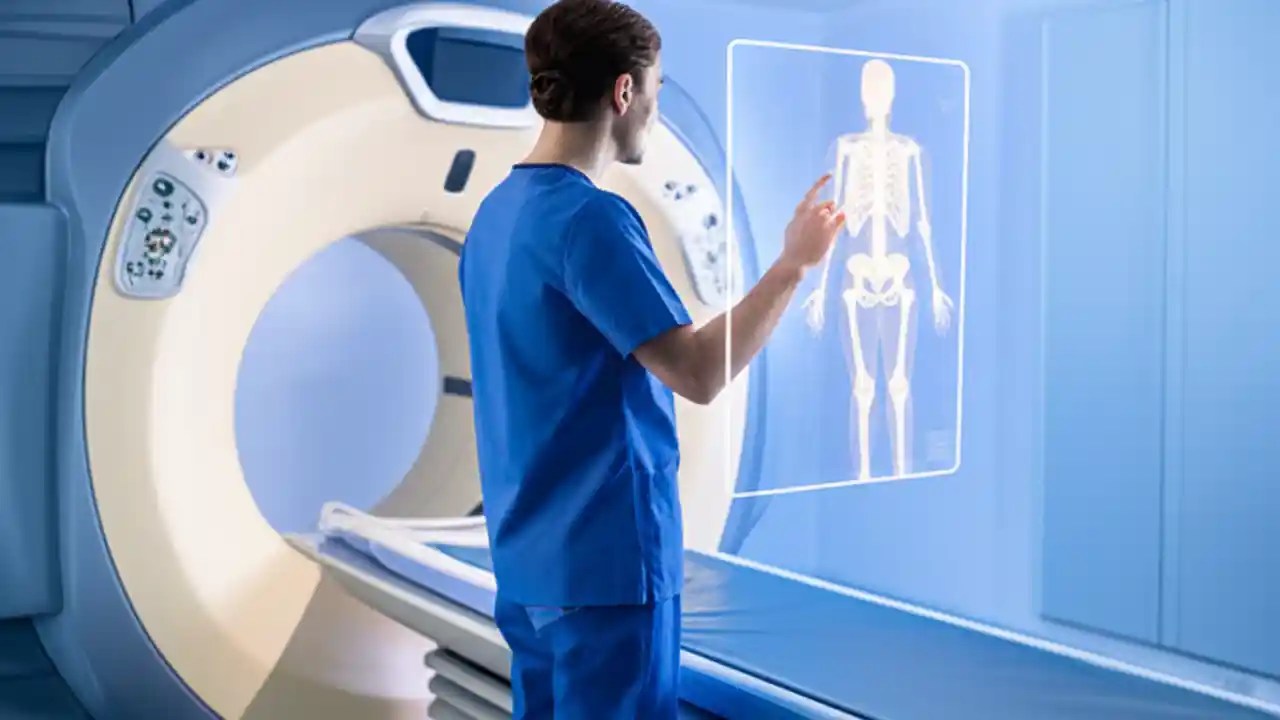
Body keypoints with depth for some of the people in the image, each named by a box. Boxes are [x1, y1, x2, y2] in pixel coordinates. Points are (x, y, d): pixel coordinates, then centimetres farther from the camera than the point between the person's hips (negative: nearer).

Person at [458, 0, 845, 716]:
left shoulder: (498, 211, 9)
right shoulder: (590, 217, -19)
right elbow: (701, 374, -23)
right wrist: (795, 262, -14)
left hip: (529, 553, 9)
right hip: (602, 557, -9)